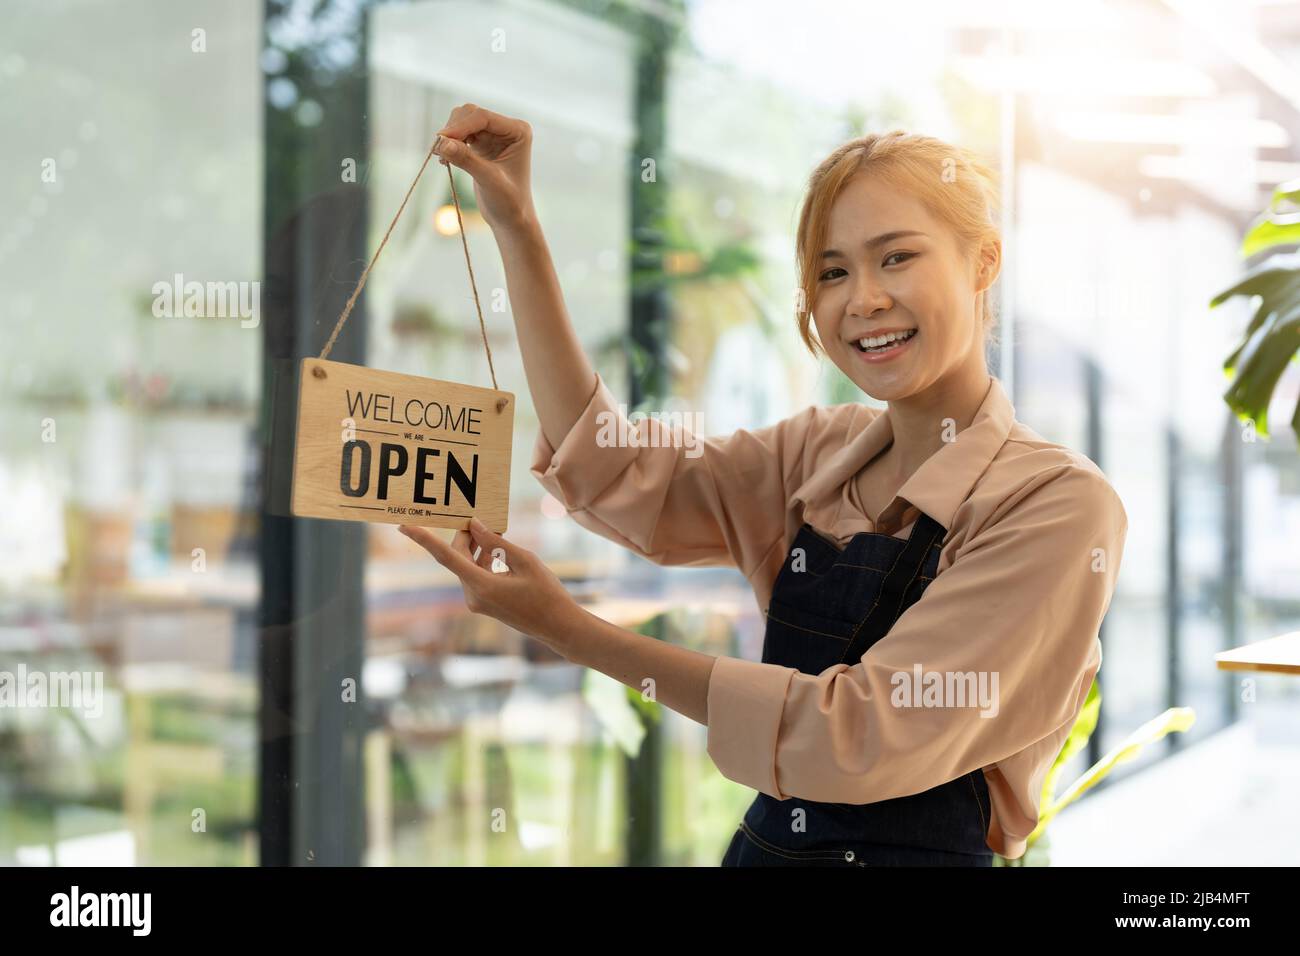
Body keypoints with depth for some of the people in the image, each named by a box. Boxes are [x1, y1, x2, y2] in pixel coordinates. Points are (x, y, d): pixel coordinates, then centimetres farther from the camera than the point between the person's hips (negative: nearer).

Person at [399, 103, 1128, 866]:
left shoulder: (1060, 504, -12)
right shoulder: (821, 453, 7)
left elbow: (861, 736, -16)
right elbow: (617, 482, -4)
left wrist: (569, 628, -16)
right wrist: (517, 228, -4)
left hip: (926, 850, -5)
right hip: (767, 844, 5)